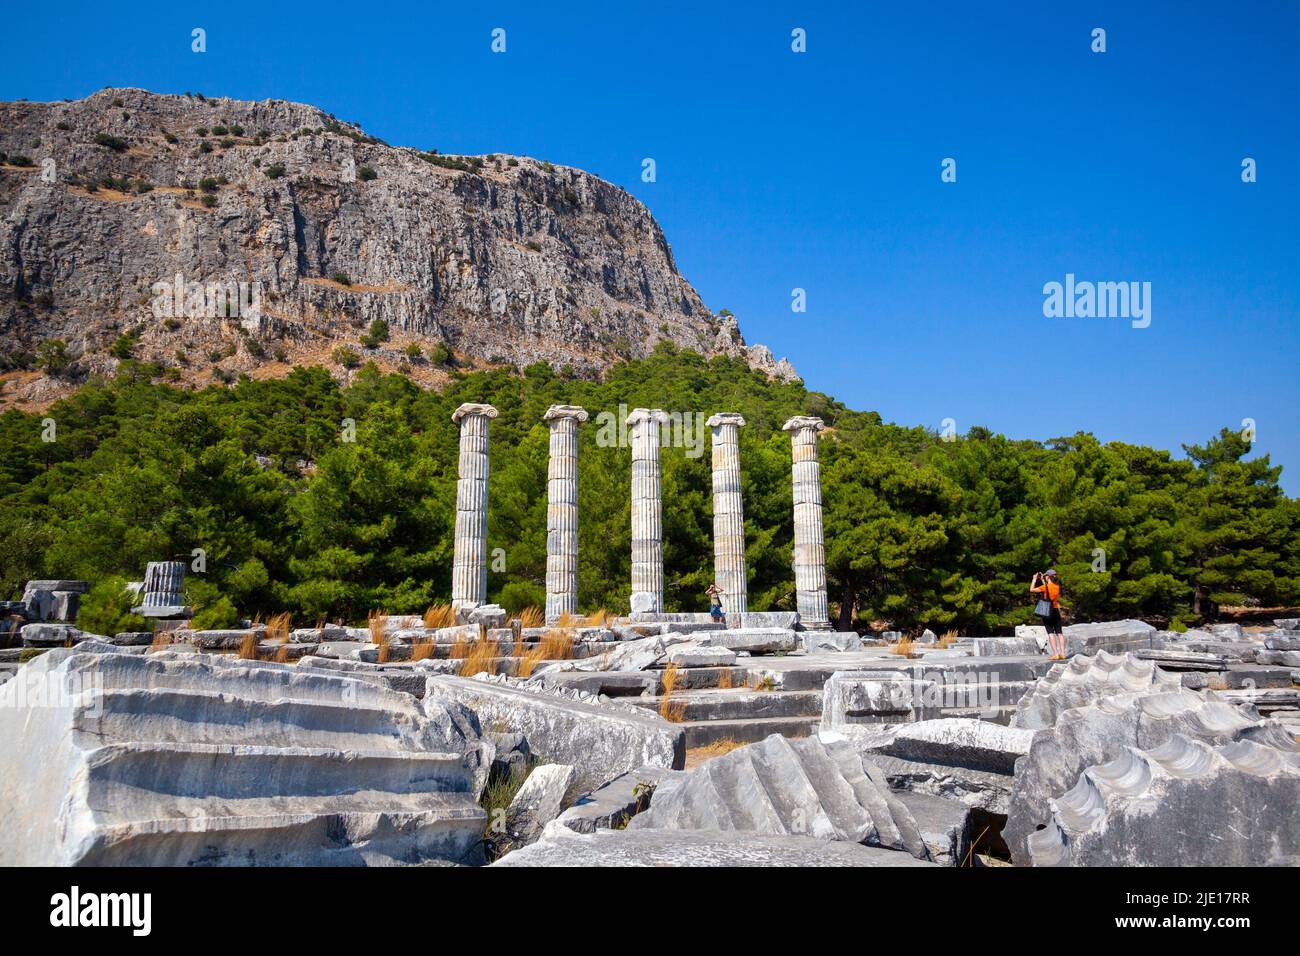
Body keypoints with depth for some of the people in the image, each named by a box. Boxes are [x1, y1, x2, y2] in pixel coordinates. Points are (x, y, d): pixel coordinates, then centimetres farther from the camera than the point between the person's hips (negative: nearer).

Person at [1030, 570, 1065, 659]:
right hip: (1056, 611, 6)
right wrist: (1042, 580, 28)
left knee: (1051, 633, -6)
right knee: (1059, 632, 7)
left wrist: (1034, 579, 6)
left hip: (1047, 612, -5)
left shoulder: (1045, 587, -12)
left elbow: (1032, 590, -5)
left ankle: (1056, 654, -13)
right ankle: (1062, 653, 3)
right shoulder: (1057, 587, 6)